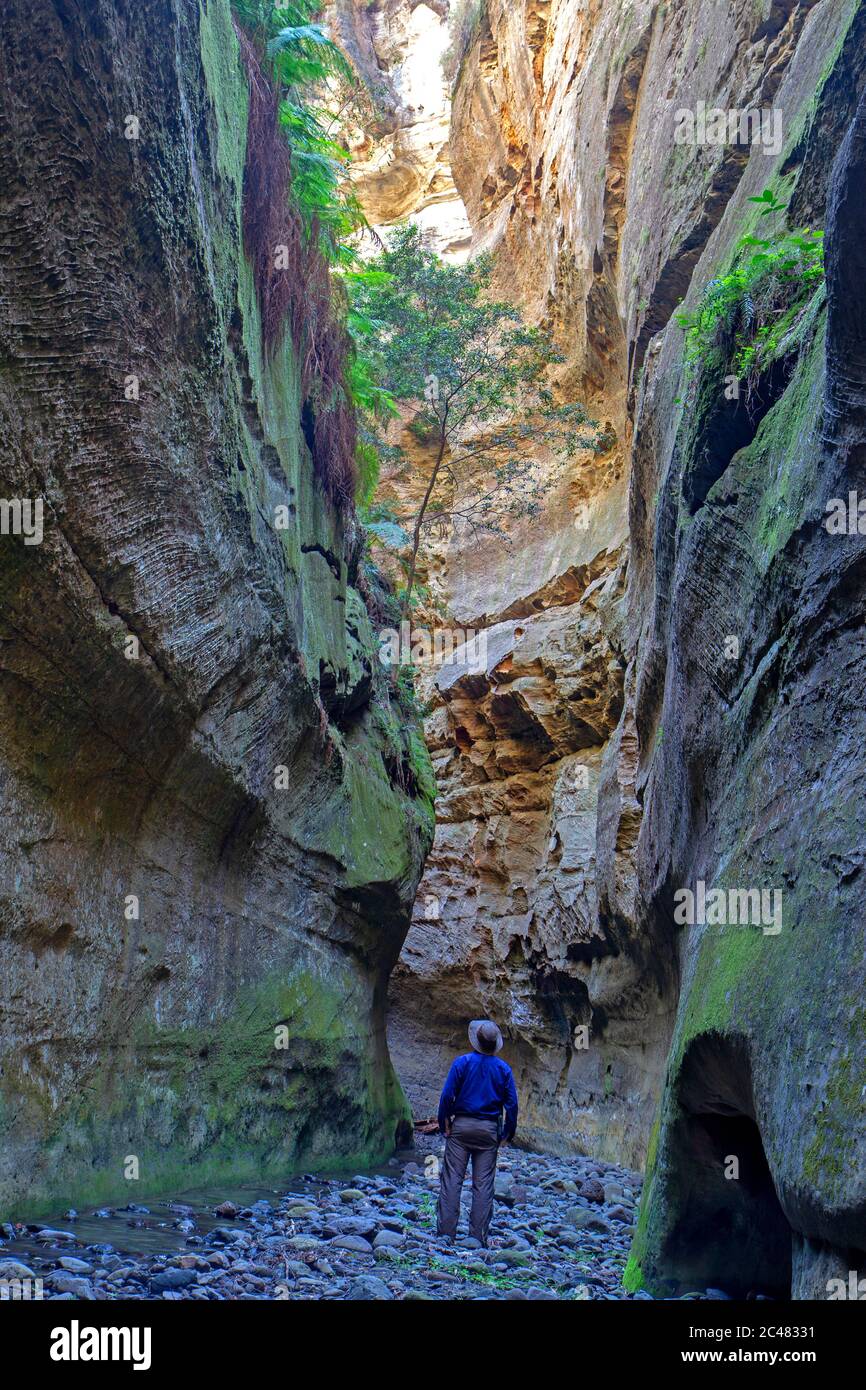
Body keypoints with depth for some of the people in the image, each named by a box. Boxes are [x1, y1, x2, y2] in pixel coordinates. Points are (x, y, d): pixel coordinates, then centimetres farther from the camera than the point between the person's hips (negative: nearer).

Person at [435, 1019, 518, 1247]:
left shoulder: (462, 1062, -5)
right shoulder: (503, 1068, 2)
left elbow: (447, 1095, -9)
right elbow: (512, 1103, 1)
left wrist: (444, 1124, 1)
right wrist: (508, 1133, 9)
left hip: (461, 1126, -2)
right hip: (489, 1130, 2)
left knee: (452, 1178, 3)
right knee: (483, 1183, 6)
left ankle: (446, 1230, 2)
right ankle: (478, 1235, 7)